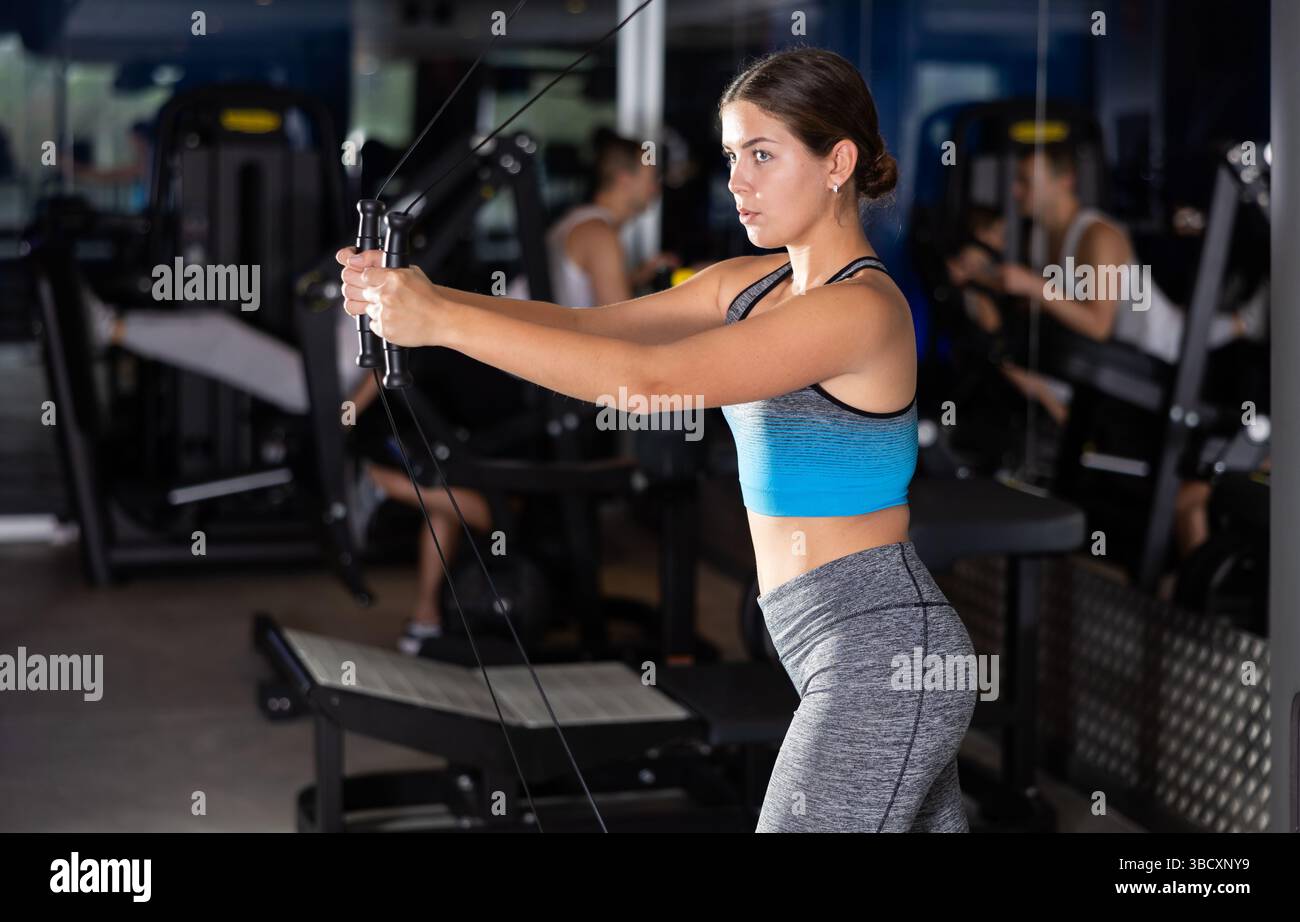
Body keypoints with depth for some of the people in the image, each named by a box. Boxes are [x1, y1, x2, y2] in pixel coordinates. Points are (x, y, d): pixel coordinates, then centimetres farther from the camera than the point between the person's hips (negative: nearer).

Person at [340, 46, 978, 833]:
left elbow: (648, 380, -27)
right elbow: (587, 326, 3)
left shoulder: (861, 308, -18)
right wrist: (416, 295, -12)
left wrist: (443, 322, -27)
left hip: (881, 655, -9)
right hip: (844, 650, 9)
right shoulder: (753, 286, 10)